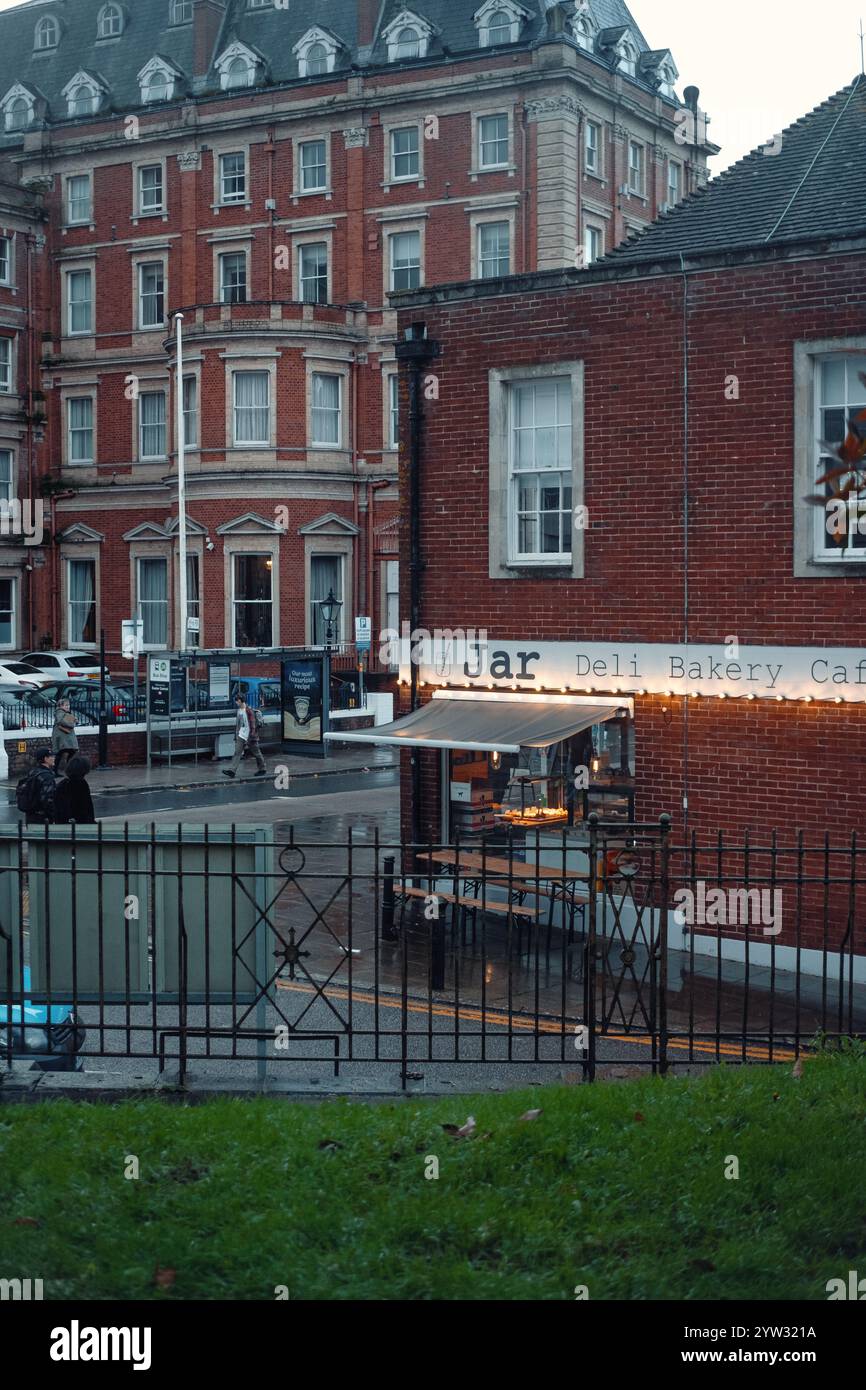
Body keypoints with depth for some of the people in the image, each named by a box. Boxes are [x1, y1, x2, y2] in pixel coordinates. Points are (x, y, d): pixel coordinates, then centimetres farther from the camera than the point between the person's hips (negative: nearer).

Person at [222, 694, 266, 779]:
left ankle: (262, 770, 21)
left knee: (256, 753, 7)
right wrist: (236, 735, 20)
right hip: (241, 736, 7)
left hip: (249, 736, -7)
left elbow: (252, 725, -19)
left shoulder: (249, 711, -17)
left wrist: (250, 737, -22)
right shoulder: (239, 710, 9)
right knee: (237, 752, -4)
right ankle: (232, 770, -9)